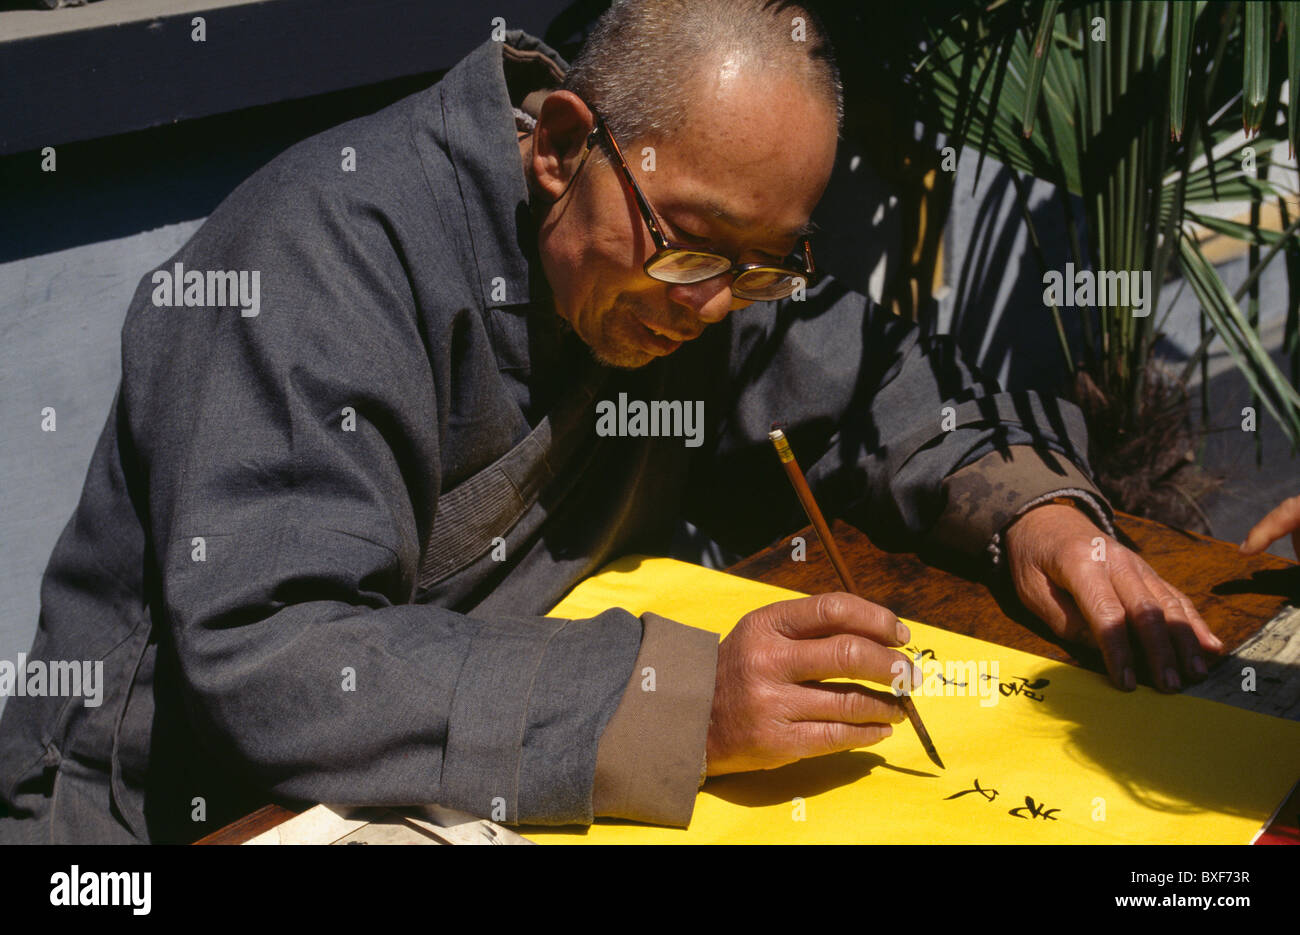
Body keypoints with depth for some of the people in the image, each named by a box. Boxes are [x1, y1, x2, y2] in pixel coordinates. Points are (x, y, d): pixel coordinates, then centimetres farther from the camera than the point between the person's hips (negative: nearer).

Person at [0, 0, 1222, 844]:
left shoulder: (694, 251, -3)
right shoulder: (331, 245, -24)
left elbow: (873, 383, 12)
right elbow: (263, 658, -33)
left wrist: (1027, 504, -9)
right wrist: (676, 702, -40)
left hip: (505, 791, 5)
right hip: (189, 810, -4)